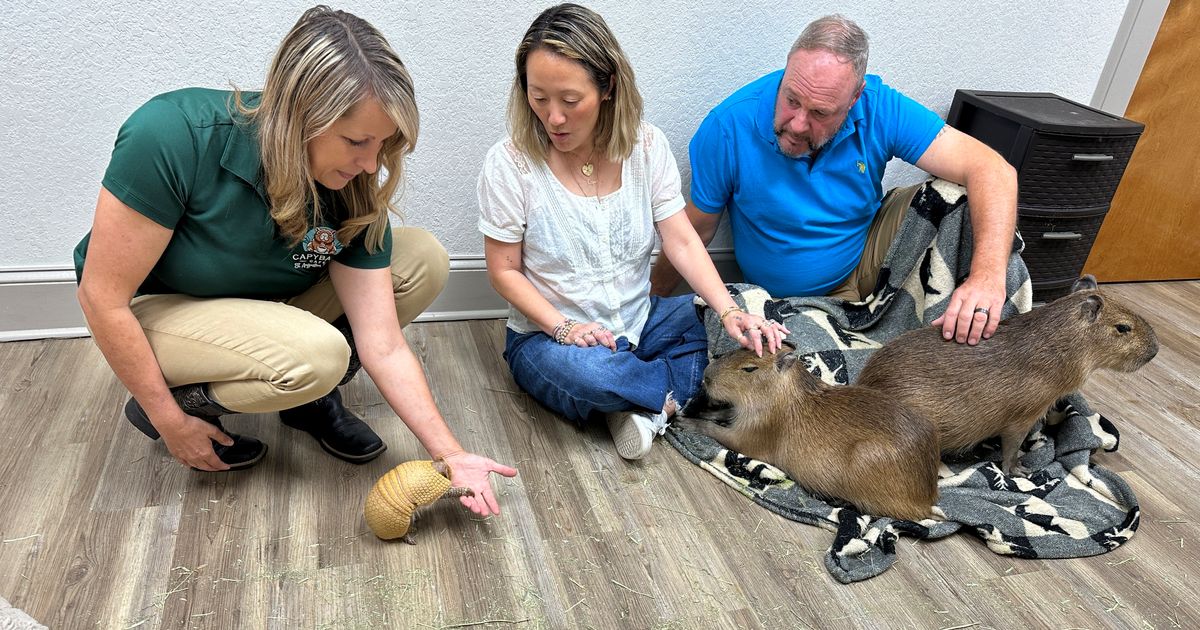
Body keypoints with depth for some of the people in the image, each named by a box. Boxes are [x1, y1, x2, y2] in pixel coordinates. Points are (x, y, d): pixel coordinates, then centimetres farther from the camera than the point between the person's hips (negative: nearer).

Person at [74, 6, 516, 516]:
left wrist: (449, 455, -23)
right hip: (153, 308, -5)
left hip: (259, 305, 5)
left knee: (425, 260, -12)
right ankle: (184, 400, -3)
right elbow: (103, 298, -23)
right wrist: (170, 421, -16)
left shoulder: (353, 192, -19)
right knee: (320, 356, -33)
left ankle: (311, 395, 5)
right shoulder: (175, 136, -32)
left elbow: (384, 349, -17)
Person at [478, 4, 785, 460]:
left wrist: (729, 311, -25)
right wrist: (563, 327, -23)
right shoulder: (510, 163, -15)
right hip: (546, 335, -3)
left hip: (639, 322, 3)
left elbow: (682, 242, -9)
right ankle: (691, 388, -10)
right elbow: (505, 270, -8)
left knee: (744, 336, -18)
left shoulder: (647, 145, -7)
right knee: (588, 373, -38)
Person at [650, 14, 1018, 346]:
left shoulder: (879, 109, -19)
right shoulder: (727, 128, -23)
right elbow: (694, 231, -9)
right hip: (787, 300, -2)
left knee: (954, 199, -21)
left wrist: (988, 277, -41)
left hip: (868, 259, 3)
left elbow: (991, 171, -24)